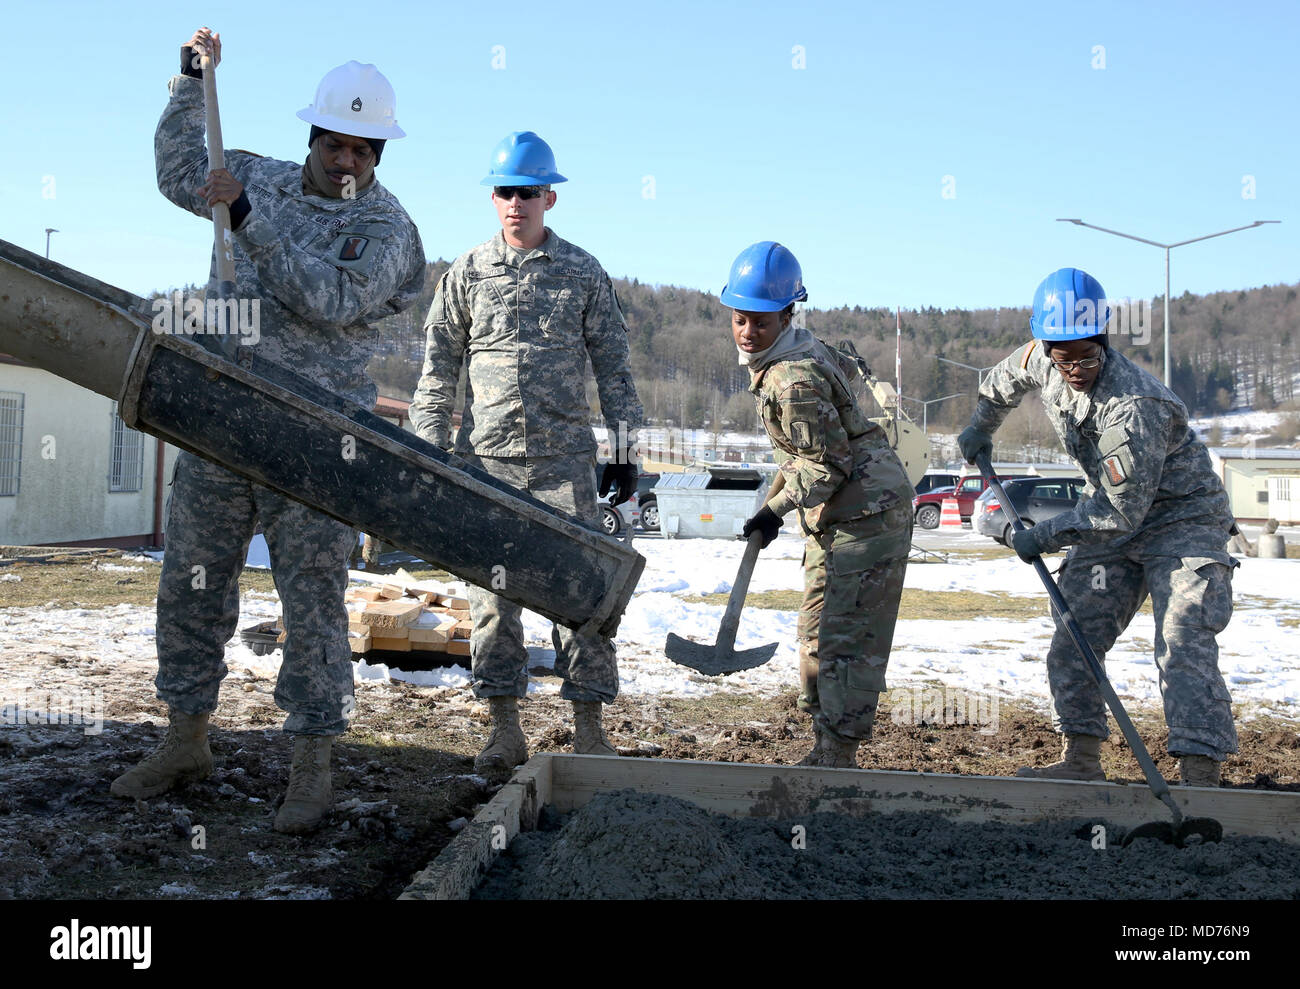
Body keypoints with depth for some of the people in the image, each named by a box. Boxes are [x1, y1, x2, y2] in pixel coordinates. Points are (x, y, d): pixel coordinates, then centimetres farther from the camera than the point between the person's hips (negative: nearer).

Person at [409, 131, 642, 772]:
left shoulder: (583, 274, 6)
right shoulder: (466, 275, 8)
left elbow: (614, 368, 8)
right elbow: (438, 373, 11)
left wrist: (624, 451, 3)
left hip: (565, 459, -1)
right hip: (486, 460, 1)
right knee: (491, 592, 3)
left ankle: (589, 726, 6)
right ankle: (505, 729, 12)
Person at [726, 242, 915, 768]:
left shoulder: (794, 380, -23)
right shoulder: (803, 346, 8)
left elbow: (829, 464, -22)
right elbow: (842, 369, 27)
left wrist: (777, 510, -18)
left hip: (866, 512, -11)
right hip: (836, 514, 11)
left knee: (846, 639, -9)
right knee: (817, 635, 13)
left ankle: (839, 759, -3)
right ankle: (825, 751, 21)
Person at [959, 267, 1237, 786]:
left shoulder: (1134, 406, -33)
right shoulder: (1041, 360, -10)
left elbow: (1123, 510, -29)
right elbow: (1007, 377, 17)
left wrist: (1043, 537, -22)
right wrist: (980, 427, 29)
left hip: (1182, 519, -8)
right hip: (1115, 514, 8)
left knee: (1184, 647, -19)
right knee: (1074, 637, 4)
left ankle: (1201, 778, -21)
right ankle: (1082, 760, 12)